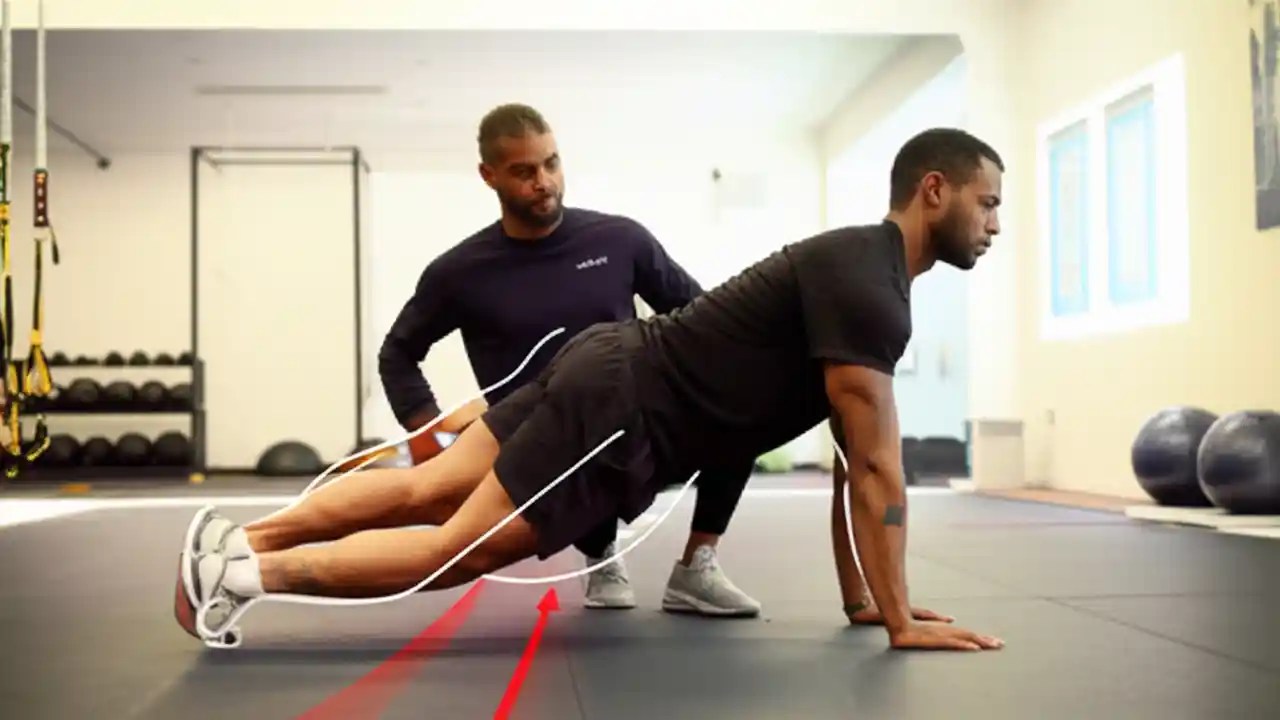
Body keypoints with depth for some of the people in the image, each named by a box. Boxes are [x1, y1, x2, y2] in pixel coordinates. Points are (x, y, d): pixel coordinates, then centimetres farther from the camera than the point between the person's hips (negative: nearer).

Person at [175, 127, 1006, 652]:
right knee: (461, 547, -7)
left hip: (613, 376, 9)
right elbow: (878, 468, -19)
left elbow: (853, 464, 18)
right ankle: (247, 570, -5)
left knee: (425, 492, 12)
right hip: (619, 402, -9)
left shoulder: (865, 280, 15)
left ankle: (240, 538, 16)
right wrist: (902, 621, -14)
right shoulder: (862, 281, -17)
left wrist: (860, 598, 18)